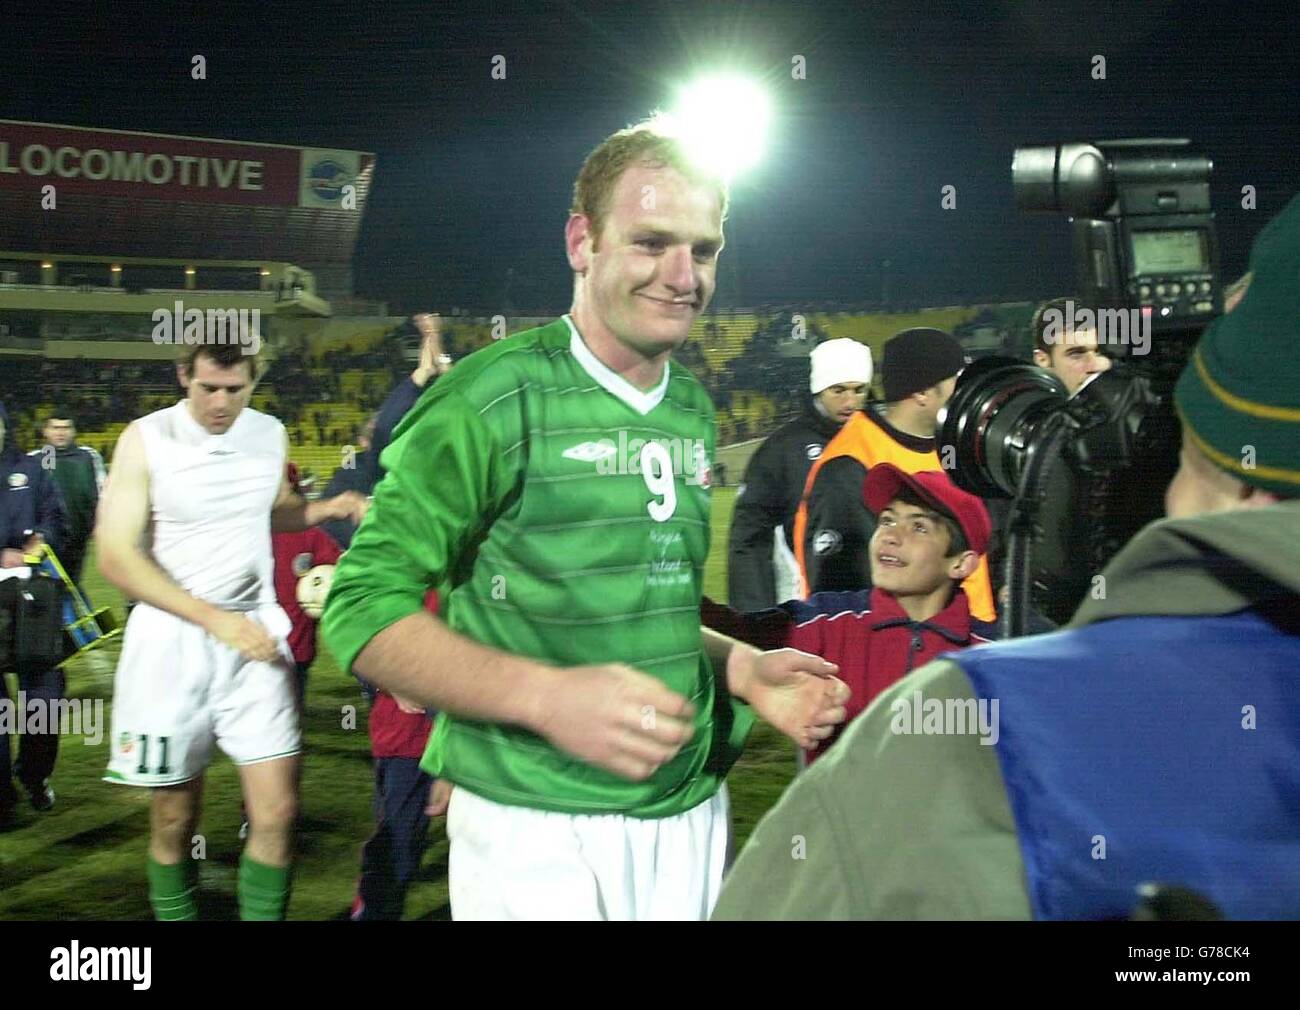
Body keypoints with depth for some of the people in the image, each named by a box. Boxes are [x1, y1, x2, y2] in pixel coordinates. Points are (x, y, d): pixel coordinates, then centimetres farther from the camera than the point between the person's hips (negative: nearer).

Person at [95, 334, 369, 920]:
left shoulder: (270, 434, 4)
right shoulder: (146, 439, -8)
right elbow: (116, 556, -12)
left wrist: (325, 509, 2)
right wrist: (215, 618, -20)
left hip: (255, 630, 3)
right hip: (172, 637, -2)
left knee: (277, 811, -4)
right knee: (174, 820, 7)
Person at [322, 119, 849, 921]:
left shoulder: (693, 410, 8)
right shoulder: (495, 398, -13)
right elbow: (365, 608, -15)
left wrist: (741, 667, 2)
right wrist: (547, 696, -27)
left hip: (692, 815, 7)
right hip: (535, 830, -6)